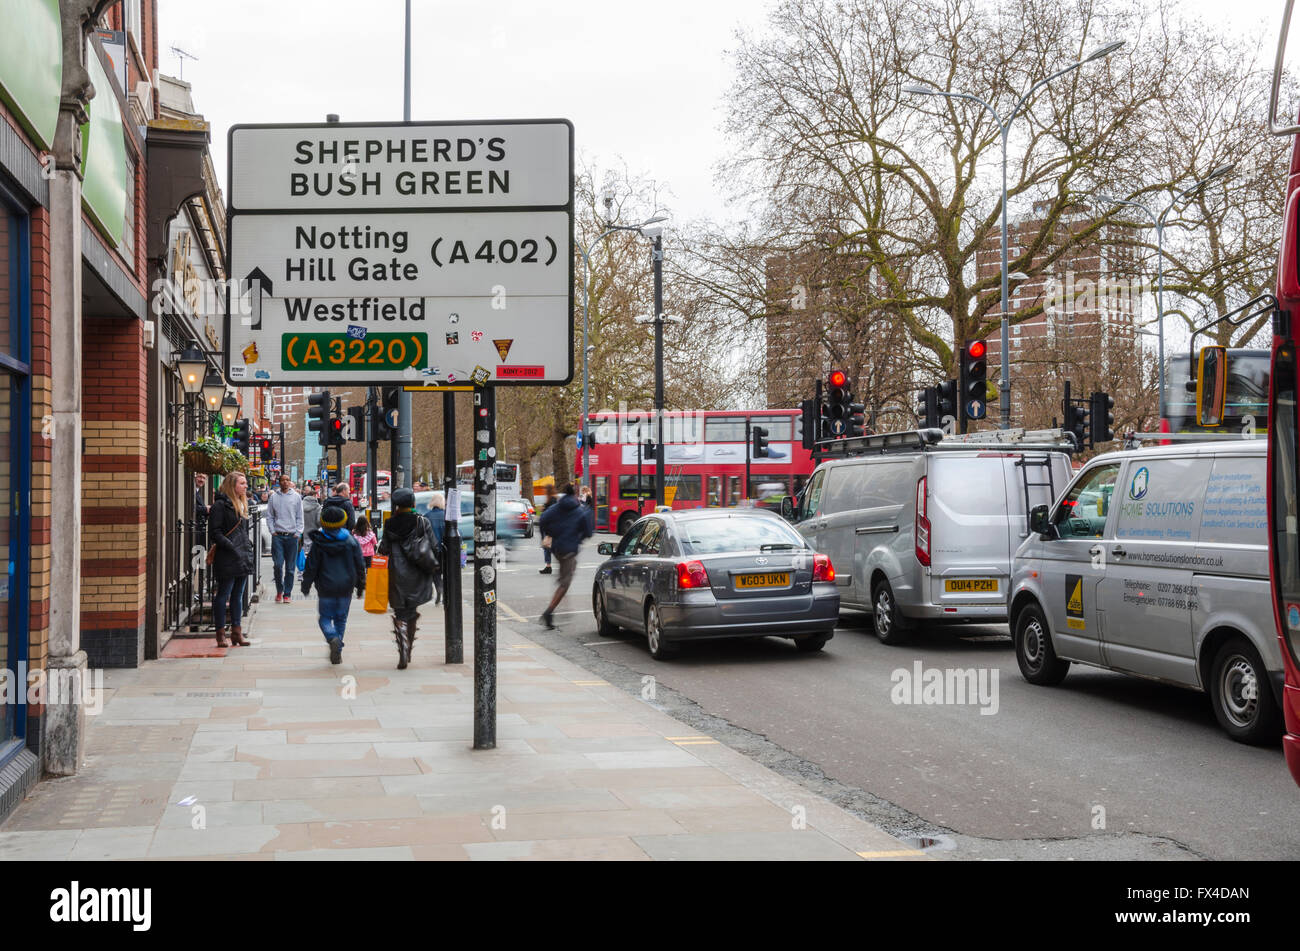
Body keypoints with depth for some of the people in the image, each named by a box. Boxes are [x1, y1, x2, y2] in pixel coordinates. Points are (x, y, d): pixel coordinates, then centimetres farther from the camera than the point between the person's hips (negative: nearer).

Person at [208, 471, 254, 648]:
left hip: (243, 558, 8)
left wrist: (248, 545, 12)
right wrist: (232, 548, -19)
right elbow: (215, 532, -14)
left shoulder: (242, 504, 18)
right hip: (227, 560, -8)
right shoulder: (221, 505, -8)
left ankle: (237, 632, 14)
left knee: (238, 595, 10)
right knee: (223, 595, -2)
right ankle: (221, 634, 3)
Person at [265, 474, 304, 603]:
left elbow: (300, 517, 7)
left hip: (292, 536, 0)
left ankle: (287, 594, 9)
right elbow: (269, 516, 8)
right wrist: (272, 531, -1)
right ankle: (279, 590, 11)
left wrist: (298, 533, -1)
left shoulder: (296, 497, 6)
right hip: (277, 536, 0)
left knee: (290, 567, 2)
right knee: (278, 565, -7)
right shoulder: (274, 497, 6)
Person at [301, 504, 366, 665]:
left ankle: (333, 638, -20)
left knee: (325, 617, 9)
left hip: (326, 588, -2)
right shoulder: (351, 541, -3)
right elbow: (360, 566, 3)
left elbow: (311, 567, -3)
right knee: (341, 618, 14)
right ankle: (337, 651, 14)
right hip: (346, 588, 2)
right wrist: (361, 585, 15)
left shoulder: (318, 543, -8)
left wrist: (306, 585, 11)